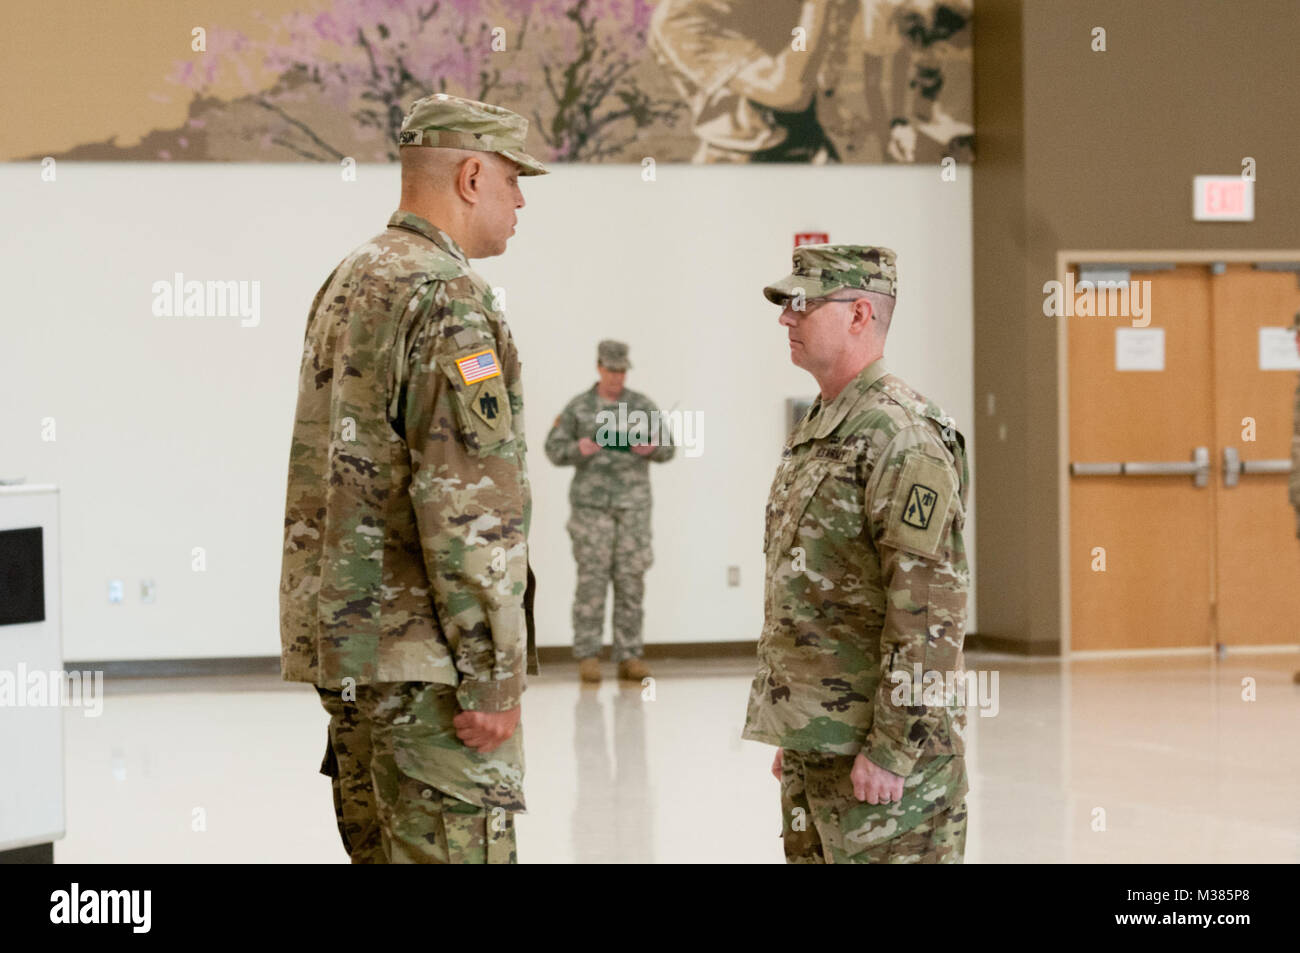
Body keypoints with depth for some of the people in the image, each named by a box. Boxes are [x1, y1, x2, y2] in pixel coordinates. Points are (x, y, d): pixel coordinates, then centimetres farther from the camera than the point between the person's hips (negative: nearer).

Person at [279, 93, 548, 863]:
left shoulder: (348, 284, 16)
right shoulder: (447, 298, -15)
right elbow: (468, 503, -21)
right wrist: (493, 673, -19)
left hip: (345, 629, 10)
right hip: (425, 652, -10)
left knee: (382, 849, 14)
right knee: (458, 848, -7)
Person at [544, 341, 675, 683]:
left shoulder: (642, 406, 10)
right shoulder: (578, 407, 6)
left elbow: (667, 449, 11)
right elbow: (554, 449, 5)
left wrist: (651, 447, -12)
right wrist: (578, 449, -15)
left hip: (634, 504, 2)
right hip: (591, 502, -2)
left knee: (631, 579, 0)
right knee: (592, 578, -5)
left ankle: (629, 656, 4)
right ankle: (587, 655, -2)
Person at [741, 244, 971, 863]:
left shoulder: (902, 437, -15)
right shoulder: (815, 431, 16)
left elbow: (930, 611, -21)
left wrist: (892, 749, -22)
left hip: (882, 749, -10)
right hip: (814, 743, 10)